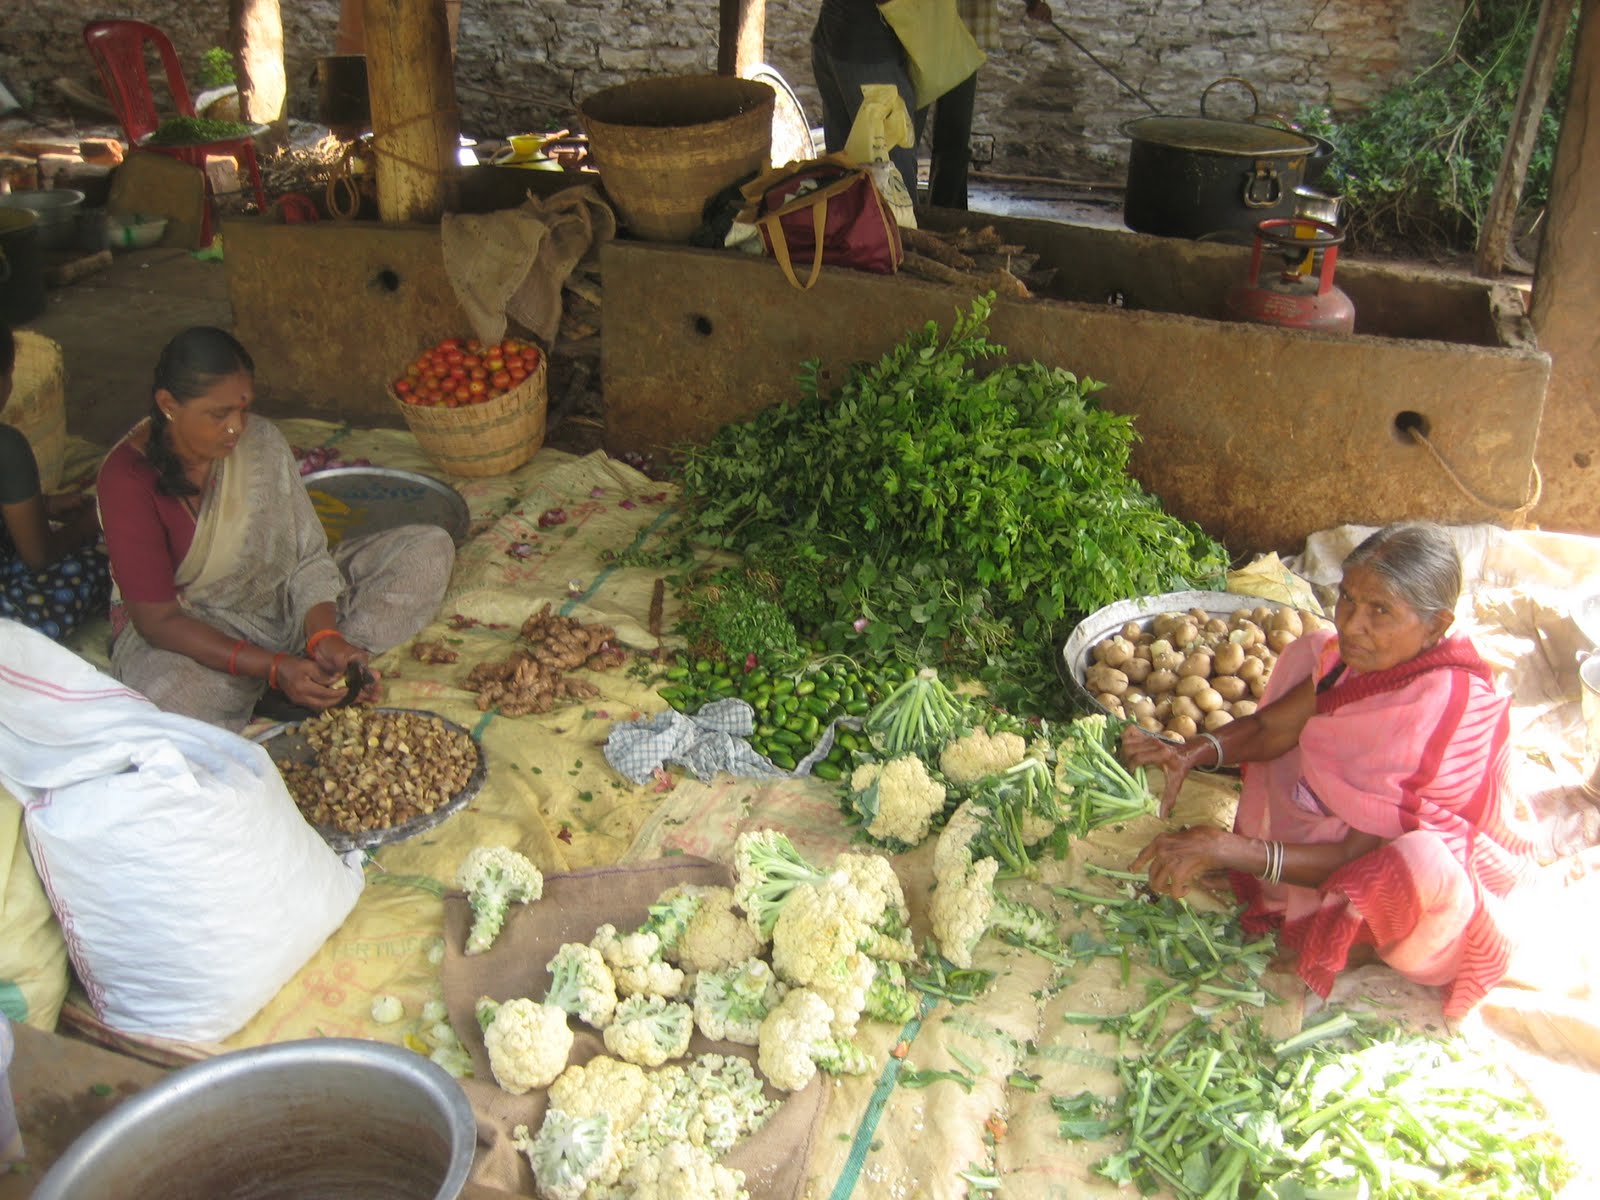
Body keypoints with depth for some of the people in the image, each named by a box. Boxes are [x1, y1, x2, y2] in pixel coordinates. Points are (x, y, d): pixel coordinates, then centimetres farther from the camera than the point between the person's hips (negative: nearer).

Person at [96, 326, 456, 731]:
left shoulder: (260, 440, -8)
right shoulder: (127, 477, -21)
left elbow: (306, 554, -6)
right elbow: (158, 619, -23)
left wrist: (324, 638, -26)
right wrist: (273, 667, -33)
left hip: (285, 598, 5)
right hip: (193, 629, -5)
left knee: (430, 549, -10)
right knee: (165, 696, -43)